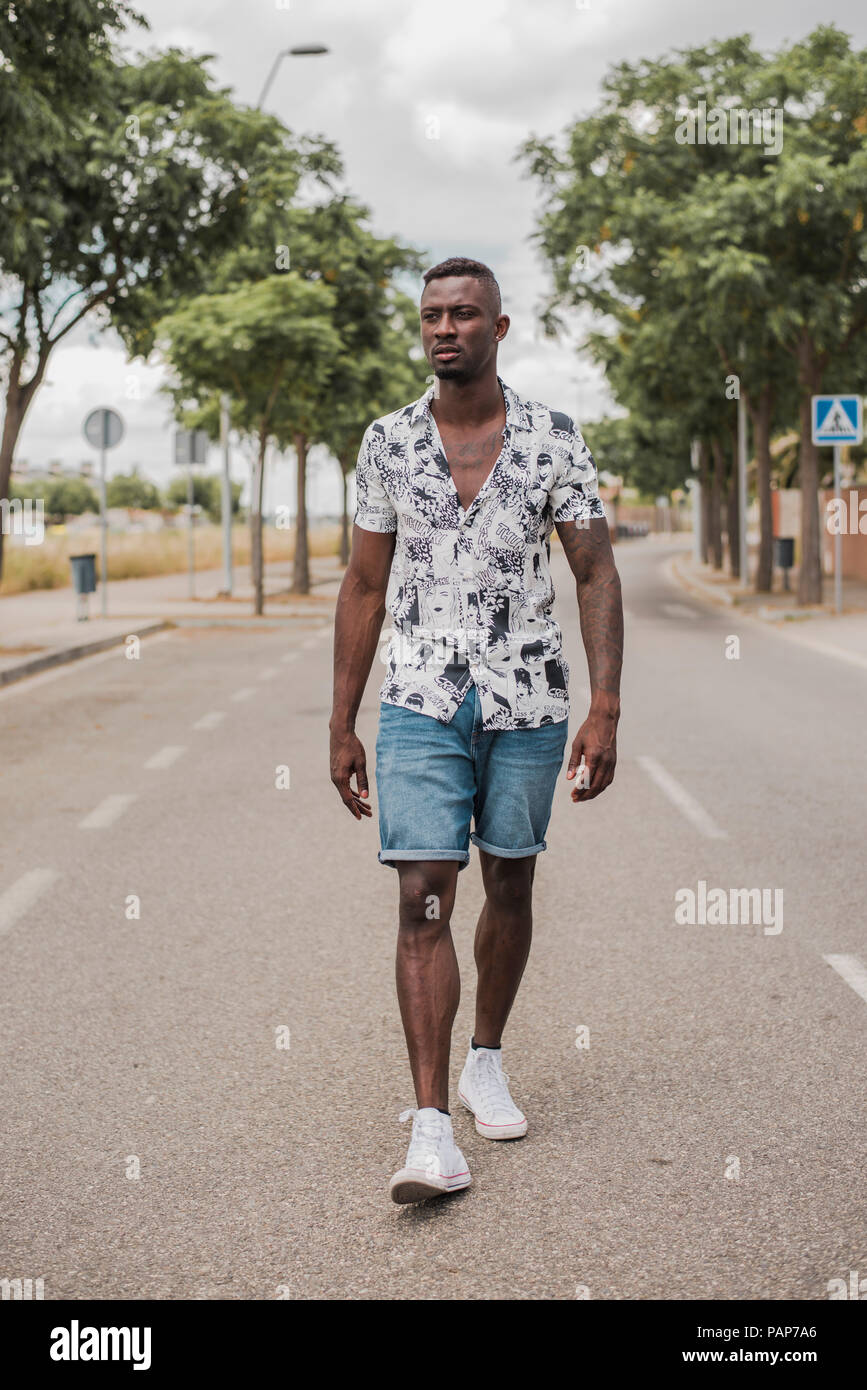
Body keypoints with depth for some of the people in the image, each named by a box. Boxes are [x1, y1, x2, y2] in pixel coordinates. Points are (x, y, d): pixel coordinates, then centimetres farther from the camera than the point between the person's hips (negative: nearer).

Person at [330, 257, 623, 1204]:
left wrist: (605, 710, -10)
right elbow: (364, 588, 7)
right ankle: (431, 1132, -10)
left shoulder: (553, 440, -1)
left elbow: (596, 577, 0)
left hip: (528, 704, 1)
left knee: (510, 885, 13)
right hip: (421, 706, 0)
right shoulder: (388, 443, 2)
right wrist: (340, 727, 5)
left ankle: (486, 1063, 34)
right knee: (424, 900, -9)